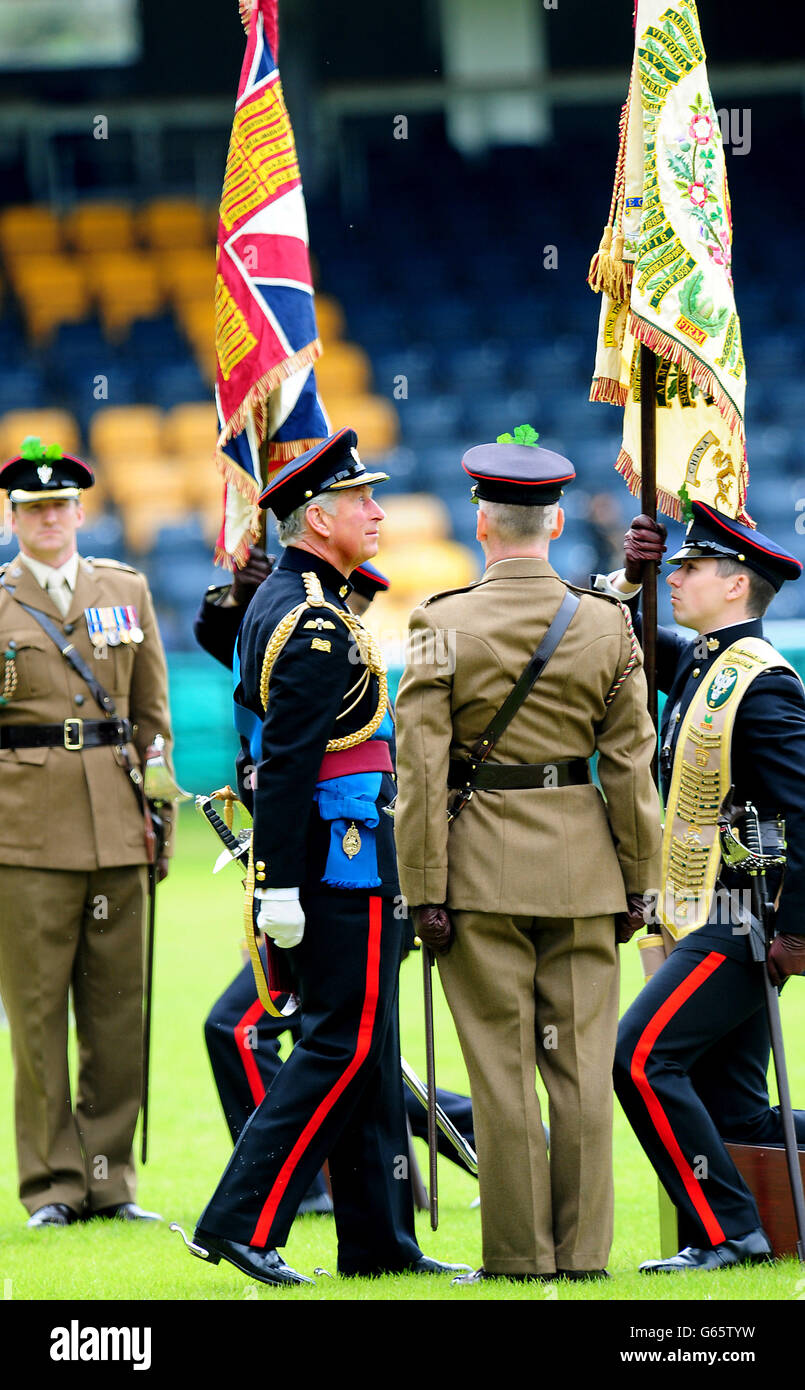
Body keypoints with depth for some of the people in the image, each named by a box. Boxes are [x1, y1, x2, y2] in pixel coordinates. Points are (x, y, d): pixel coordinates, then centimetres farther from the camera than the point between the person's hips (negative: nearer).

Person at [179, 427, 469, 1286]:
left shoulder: (274, 604, 15)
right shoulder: (318, 624, -17)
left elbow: (266, 754, 20)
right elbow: (284, 763, -22)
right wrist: (281, 887, -24)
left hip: (310, 853, 10)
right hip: (344, 857, -10)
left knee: (362, 1048, 12)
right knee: (347, 1045, -8)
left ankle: (379, 1238, 15)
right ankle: (241, 1222, -10)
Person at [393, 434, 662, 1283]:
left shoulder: (442, 626, -8)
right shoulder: (607, 626, -1)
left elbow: (420, 772, -9)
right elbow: (631, 767, 1)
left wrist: (426, 893, -5)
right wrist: (638, 884, 9)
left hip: (483, 866, -2)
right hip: (582, 866, 2)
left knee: (502, 1071, 2)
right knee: (581, 1066, 7)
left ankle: (518, 1258, 4)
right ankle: (583, 1254, 8)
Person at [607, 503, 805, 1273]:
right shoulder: (698, 662, 11)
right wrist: (627, 576, 5)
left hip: (740, 926, -9)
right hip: (709, 920, 9)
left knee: (642, 1059, -14)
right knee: (733, 1111, 9)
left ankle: (725, 1232, -10)